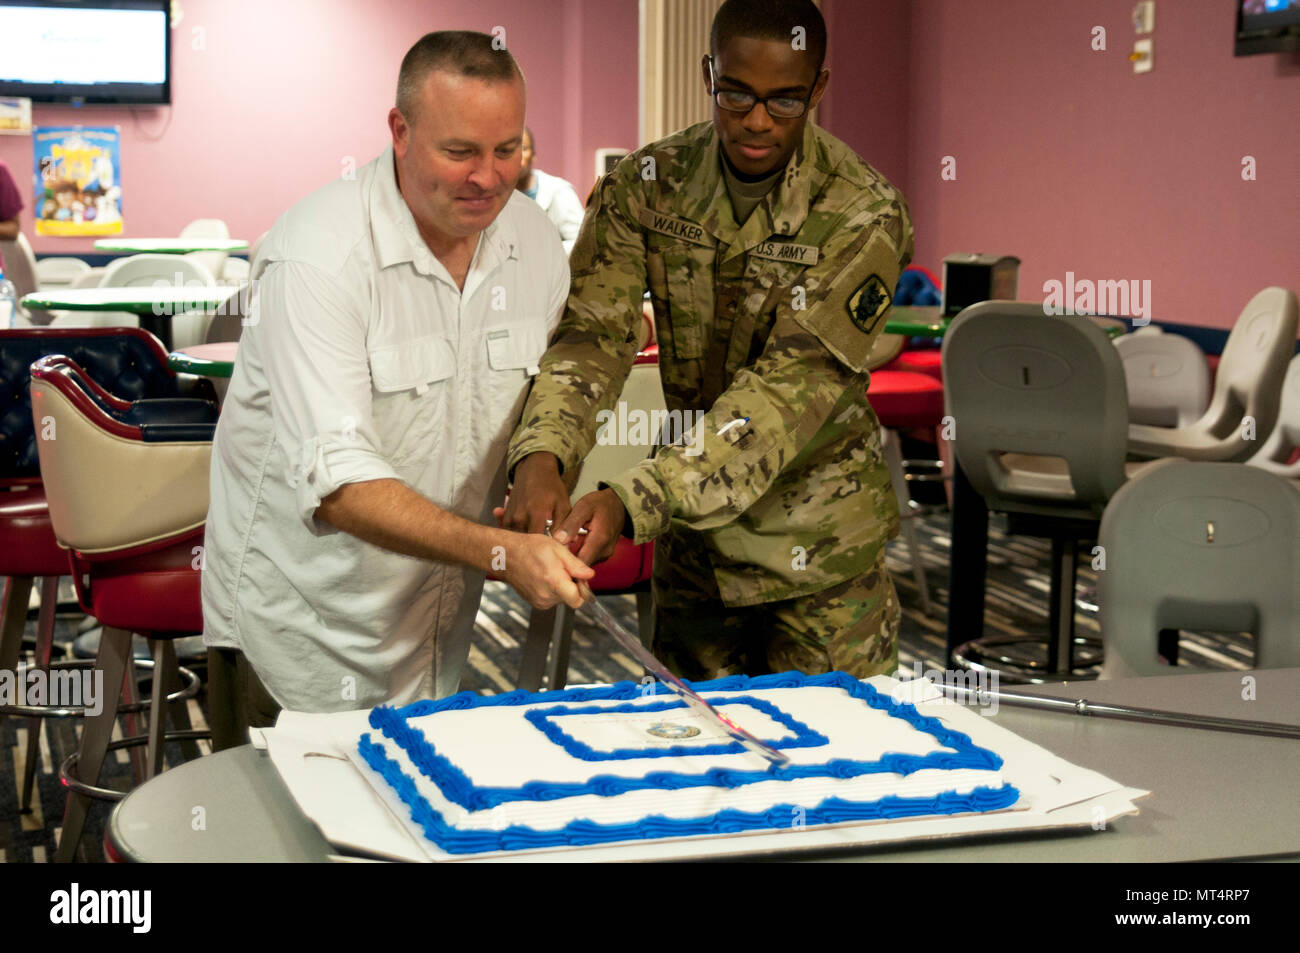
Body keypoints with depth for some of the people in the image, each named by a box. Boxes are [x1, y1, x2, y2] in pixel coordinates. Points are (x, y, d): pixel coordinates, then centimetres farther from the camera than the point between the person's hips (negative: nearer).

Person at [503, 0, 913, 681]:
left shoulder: (864, 215, -17)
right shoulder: (646, 185, -5)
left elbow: (792, 388, -26)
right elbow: (591, 331, -13)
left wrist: (632, 503, -39)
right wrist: (539, 459, -36)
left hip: (819, 544, -3)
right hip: (691, 533, 3)